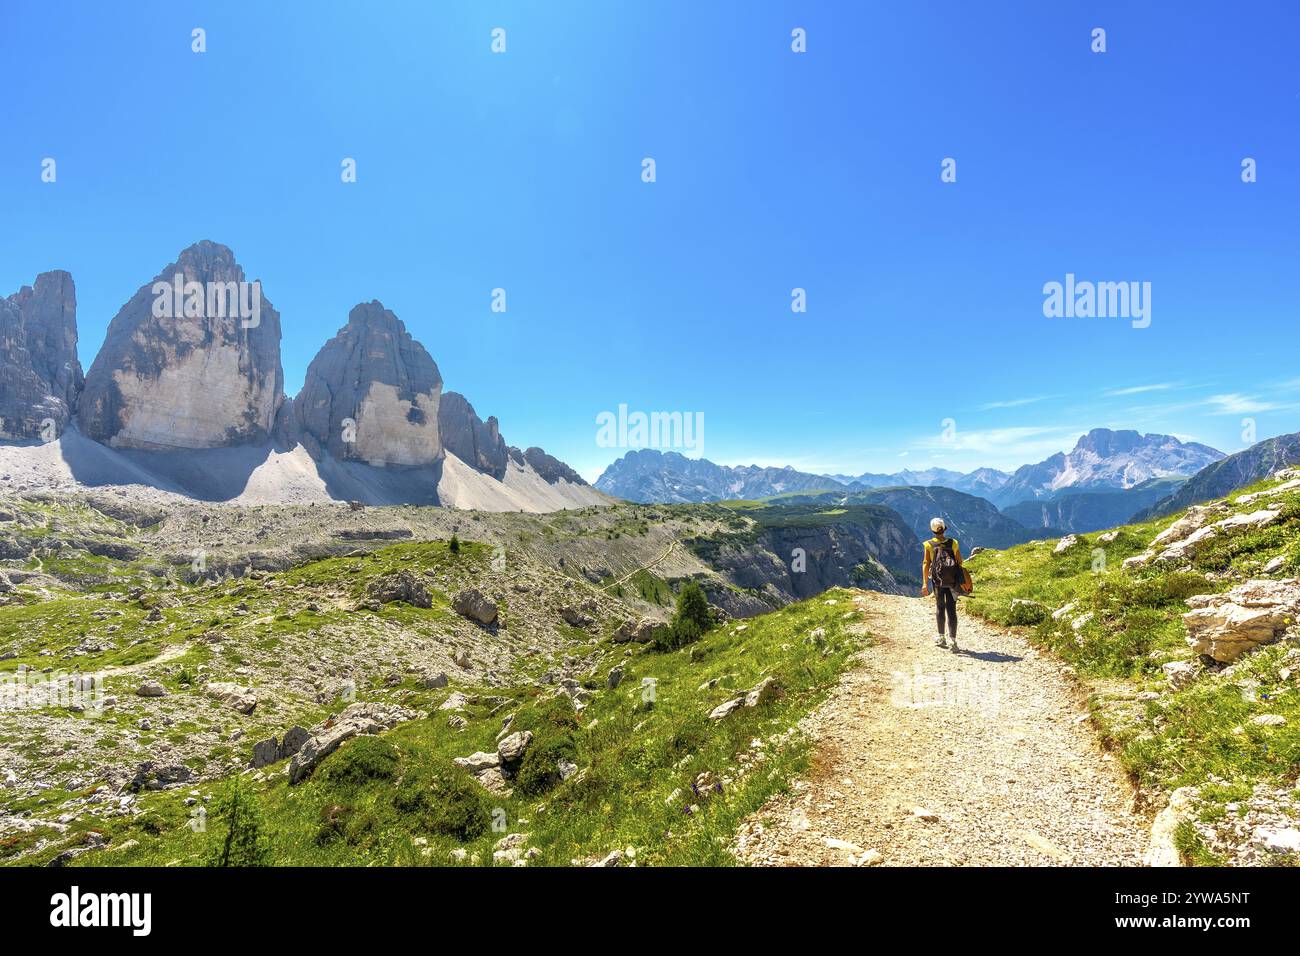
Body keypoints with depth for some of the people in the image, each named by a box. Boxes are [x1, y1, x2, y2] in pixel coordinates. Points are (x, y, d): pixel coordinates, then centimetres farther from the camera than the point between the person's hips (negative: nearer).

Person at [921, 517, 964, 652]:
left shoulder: (929, 545, -5)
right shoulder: (953, 543, -1)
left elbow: (926, 564, -8)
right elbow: (960, 562, 2)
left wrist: (925, 584, -7)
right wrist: (960, 580, 17)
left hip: (938, 581, 0)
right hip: (952, 581, 0)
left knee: (940, 608, 16)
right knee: (951, 610, 1)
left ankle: (942, 637, 24)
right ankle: (953, 640, -6)